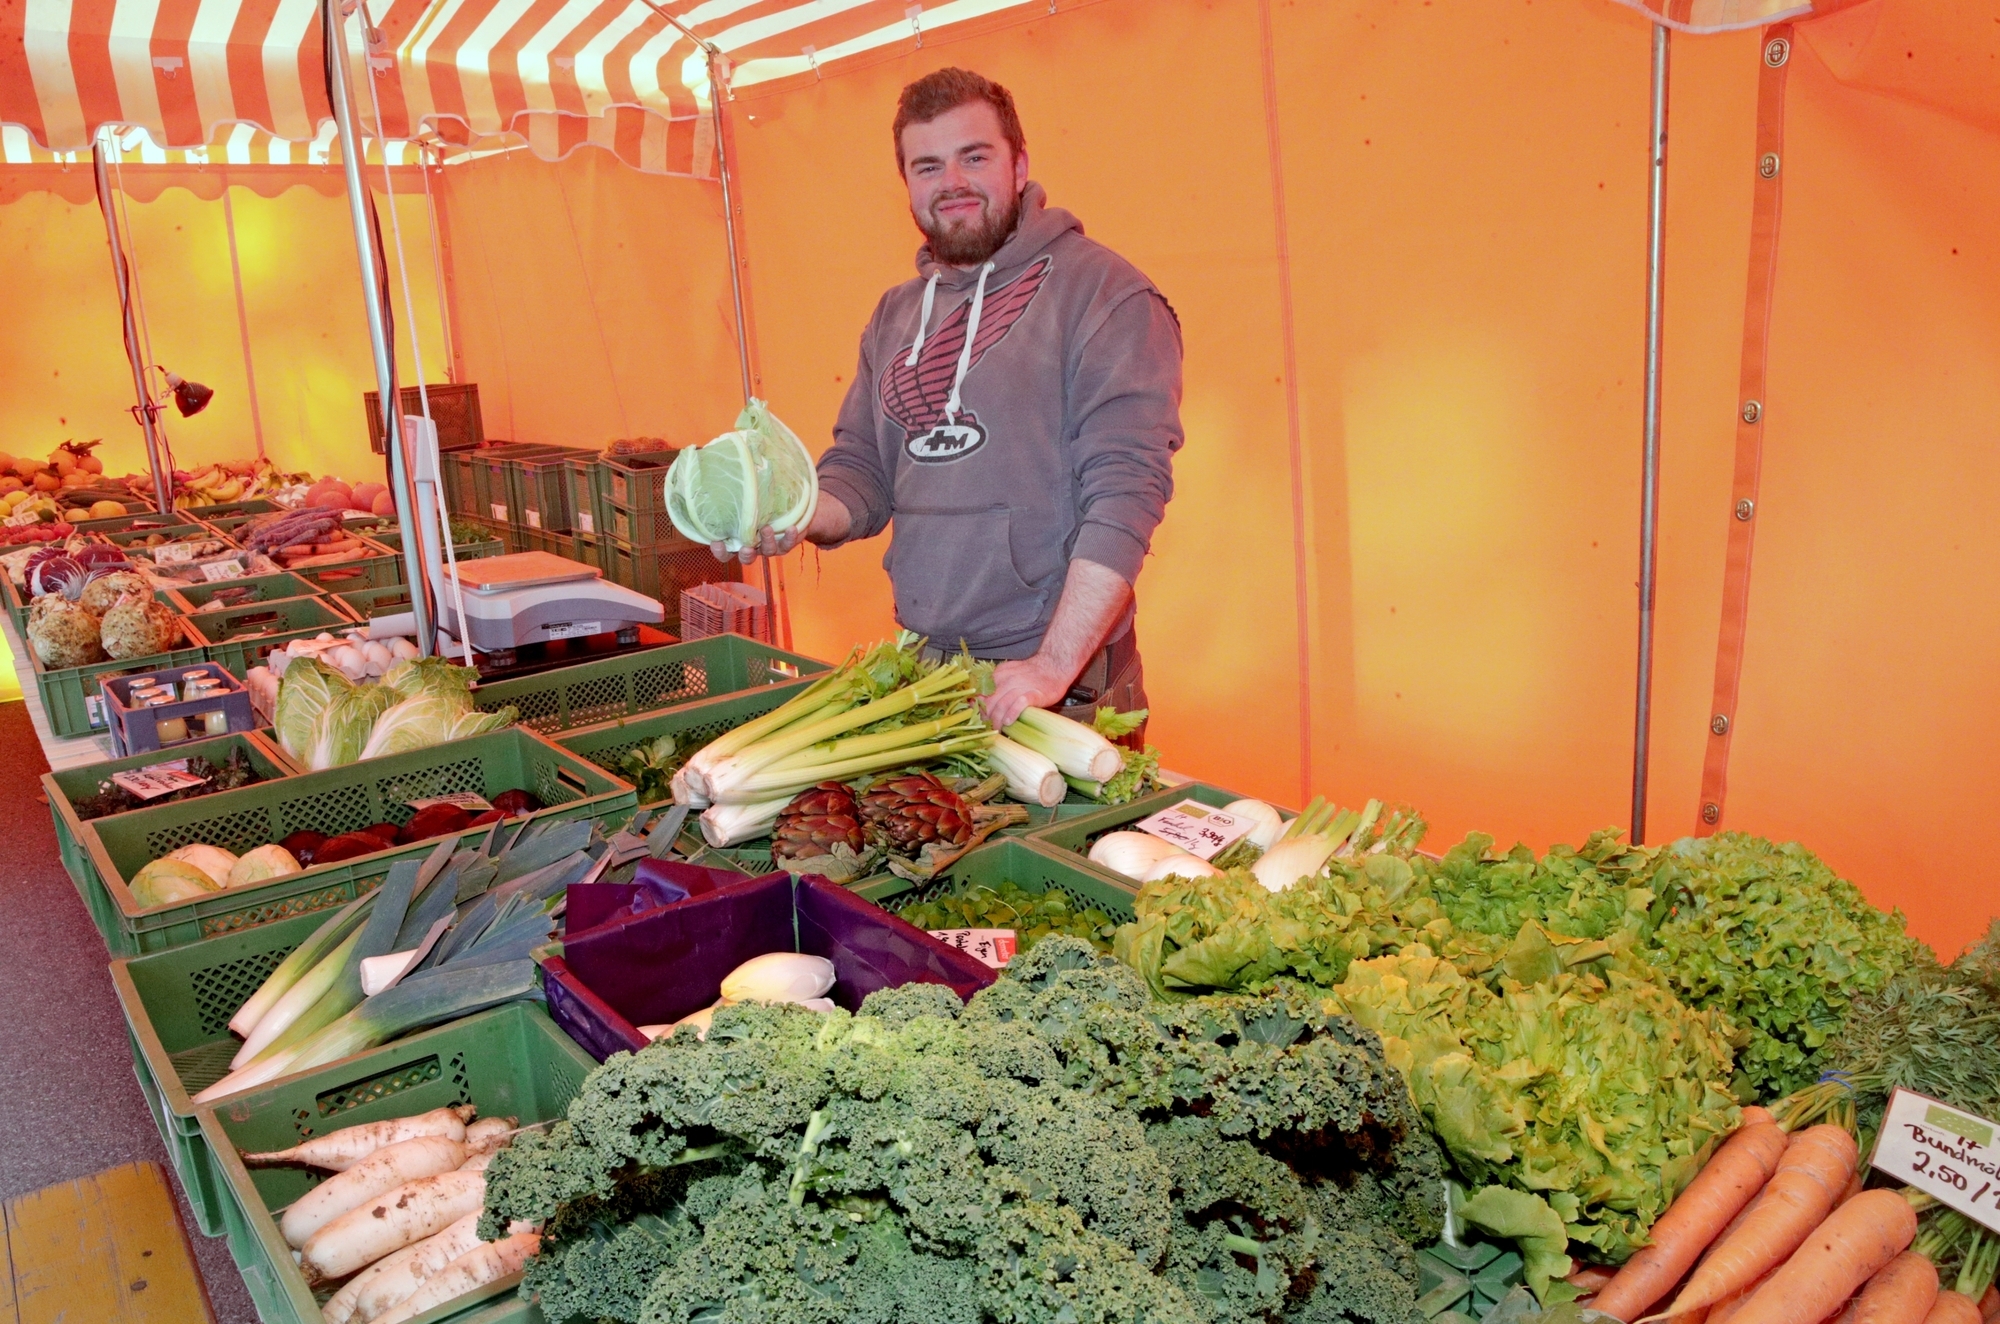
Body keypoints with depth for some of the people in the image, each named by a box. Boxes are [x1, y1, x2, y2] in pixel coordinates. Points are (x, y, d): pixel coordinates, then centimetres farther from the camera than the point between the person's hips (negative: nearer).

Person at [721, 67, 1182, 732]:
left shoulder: (1104, 292, -9)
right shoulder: (894, 315, 12)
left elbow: (1127, 491, -18)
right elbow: (861, 467, 14)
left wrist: (1053, 668, -25)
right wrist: (799, 516, -9)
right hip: (918, 672, 6)